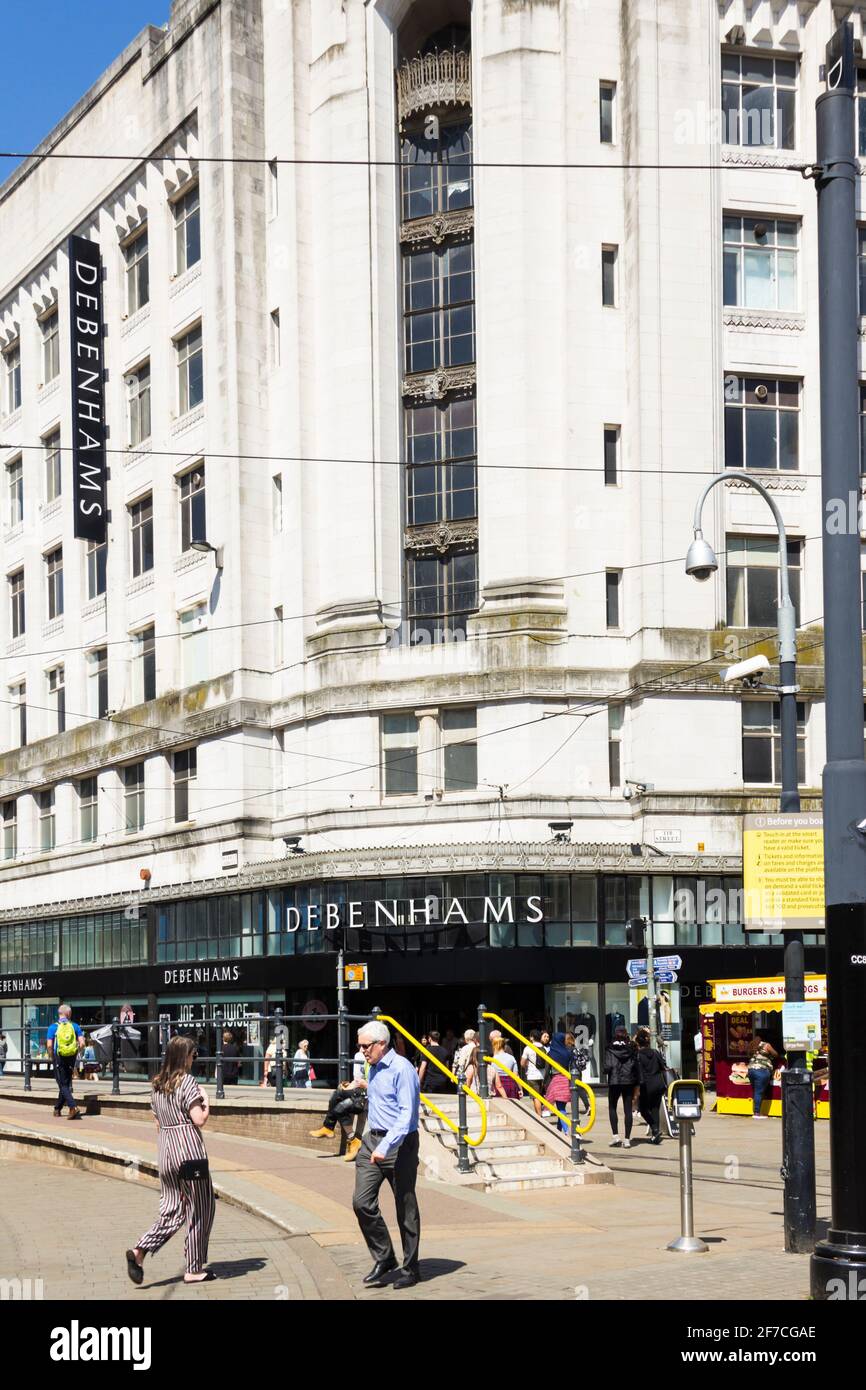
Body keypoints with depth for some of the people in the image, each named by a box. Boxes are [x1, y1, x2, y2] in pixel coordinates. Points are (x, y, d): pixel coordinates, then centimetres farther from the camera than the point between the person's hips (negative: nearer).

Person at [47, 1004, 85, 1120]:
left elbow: (49, 1045, -11)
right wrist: (77, 1053, 12)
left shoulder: (53, 1027, -3)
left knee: (63, 1085, -2)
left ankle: (73, 1107, -22)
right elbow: (82, 1043, -6)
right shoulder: (75, 1026, 1)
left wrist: (50, 1057, 5)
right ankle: (57, 1109, 27)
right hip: (71, 1058, 3)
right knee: (66, 1084, 17)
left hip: (59, 1058, -3)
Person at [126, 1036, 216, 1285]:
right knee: (200, 1211, 6)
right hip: (189, 1149, -7)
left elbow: (158, 1122, 15)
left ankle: (139, 1251, -9)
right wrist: (205, 1101, 1)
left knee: (171, 1211, 11)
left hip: (164, 1149, 7)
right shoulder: (187, 1081, -10)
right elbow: (199, 1120, -14)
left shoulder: (157, 1085, 11)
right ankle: (195, 1270, 9)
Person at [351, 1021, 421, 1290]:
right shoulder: (373, 1069, 13)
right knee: (362, 1202, -4)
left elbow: (407, 1114, -21)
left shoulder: (402, 1070, -15)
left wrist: (386, 1147, -28)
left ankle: (410, 1269, 15)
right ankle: (384, 1259, 10)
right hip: (372, 1140, 8)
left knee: (406, 1208, 3)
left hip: (400, 1144, -8)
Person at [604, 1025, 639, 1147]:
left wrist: (606, 1070, 11)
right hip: (629, 1081, 1)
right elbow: (636, 1065, -2)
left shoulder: (610, 1047, -4)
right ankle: (627, 1139, 2)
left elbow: (607, 1065, -11)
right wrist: (636, 1084, 5)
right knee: (627, 1110, 5)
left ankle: (615, 1135, -1)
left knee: (612, 1108, 13)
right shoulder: (632, 1047, 1)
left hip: (614, 1082, -1)